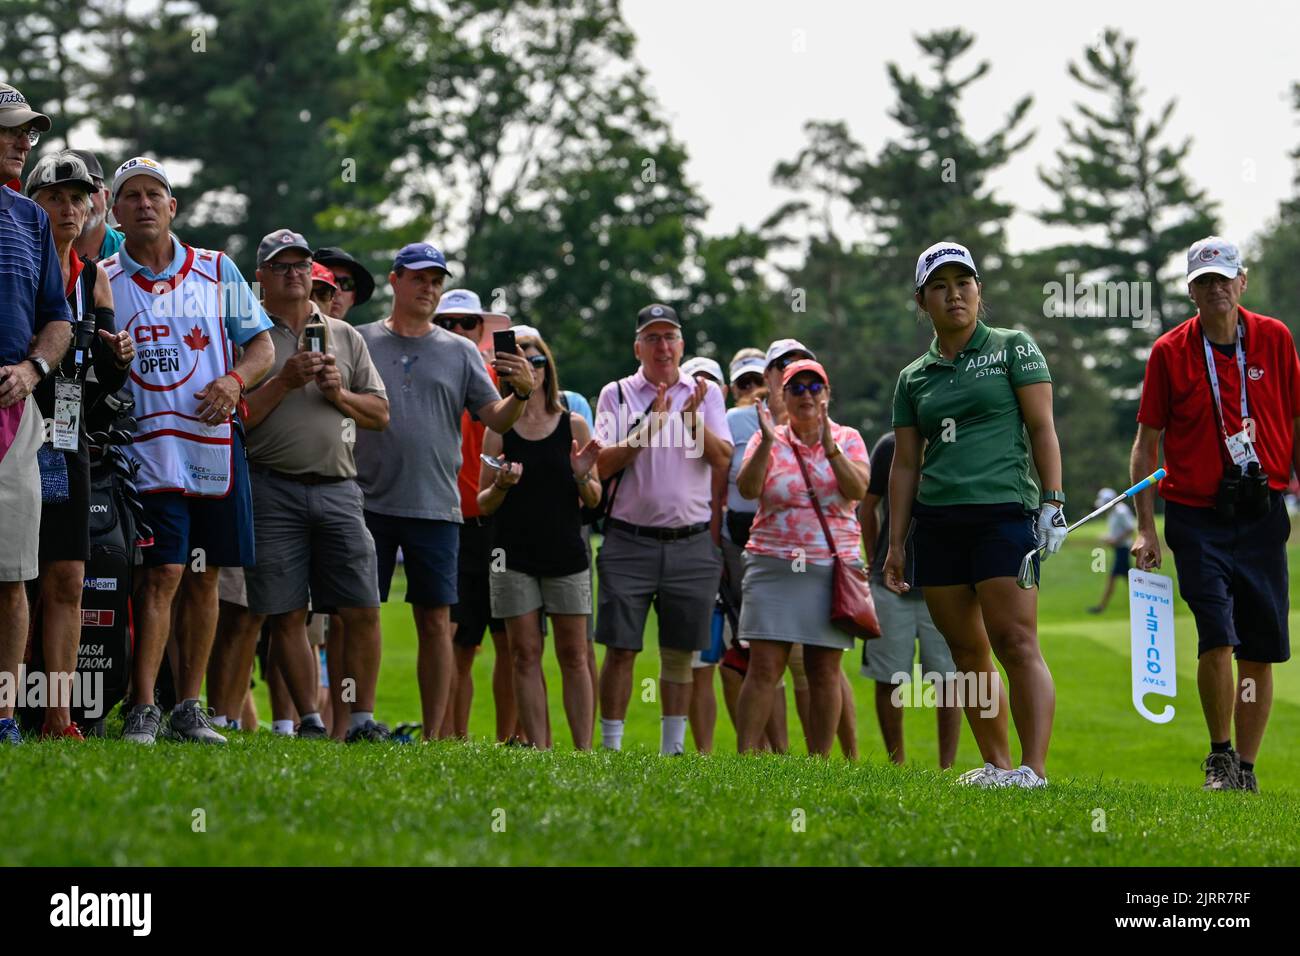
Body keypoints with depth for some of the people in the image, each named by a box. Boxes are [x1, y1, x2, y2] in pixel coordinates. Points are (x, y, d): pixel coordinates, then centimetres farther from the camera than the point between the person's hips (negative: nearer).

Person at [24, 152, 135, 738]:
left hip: (67, 440, 6)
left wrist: (118, 359, -3)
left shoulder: (93, 278, 14)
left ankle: (59, 718, 4)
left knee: (66, 581, 2)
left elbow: (104, 383, 16)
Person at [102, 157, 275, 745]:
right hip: (149, 447, -3)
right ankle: (141, 710, -11)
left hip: (215, 441, 3)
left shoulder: (217, 271, 10)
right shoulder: (102, 280, 4)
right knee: (163, 573, -14)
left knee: (203, 578, 6)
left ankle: (189, 710, 13)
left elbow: (262, 344, 11)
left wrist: (236, 379, -7)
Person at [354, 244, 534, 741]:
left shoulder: (460, 352, 10)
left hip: (436, 507, 1)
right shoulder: (360, 342, 7)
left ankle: (433, 736, 5)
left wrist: (522, 392, -15)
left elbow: (497, 419, 4)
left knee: (436, 621, 1)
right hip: (370, 503, -1)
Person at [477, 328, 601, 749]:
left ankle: (584, 749, 1)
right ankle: (538, 750, 2)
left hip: (565, 553, 0)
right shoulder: (499, 430, 5)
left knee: (573, 655, -1)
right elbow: (483, 503, 6)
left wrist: (582, 477, -13)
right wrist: (502, 485, -14)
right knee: (525, 655, 0)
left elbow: (594, 500, 8)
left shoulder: (573, 426, 5)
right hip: (514, 554, 0)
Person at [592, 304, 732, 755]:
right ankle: (610, 747, 1)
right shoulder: (617, 395, 4)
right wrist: (651, 424, -15)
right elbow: (602, 464, -6)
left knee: (680, 651, 6)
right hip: (630, 542, -2)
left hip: (691, 544, 2)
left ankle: (672, 749, 13)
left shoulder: (706, 394, 9)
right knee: (621, 649, -4)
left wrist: (693, 418, -16)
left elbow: (723, 458, -2)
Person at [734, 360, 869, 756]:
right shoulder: (767, 440, 7)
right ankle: (744, 756, -9)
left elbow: (858, 491, -10)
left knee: (825, 671, 0)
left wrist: (831, 447, -22)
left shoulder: (847, 439, 7)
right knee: (764, 667, -9)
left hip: (832, 567, 1)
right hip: (773, 566, -1)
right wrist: (767, 444, -23)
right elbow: (747, 489, -10)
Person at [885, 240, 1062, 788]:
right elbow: (904, 463, 17)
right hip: (936, 522, 5)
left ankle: (1034, 768, -19)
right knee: (966, 650, 4)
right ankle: (996, 763, 10)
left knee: (1014, 641, -14)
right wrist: (895, 544, 12)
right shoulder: (913, 378, 16)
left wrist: (1053, 502, -8)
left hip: (1003, 511, -5)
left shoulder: (1013, 348, 6)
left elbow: (1042, 428, 1)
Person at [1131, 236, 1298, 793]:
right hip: (1197, 517, -2)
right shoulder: (1170, 351, 1)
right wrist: (1146, 527, 0)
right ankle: (1219, 757, 3)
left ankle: (1246, 769, 14)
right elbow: (1147, 440, 5)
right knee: (1217, 638, -15)